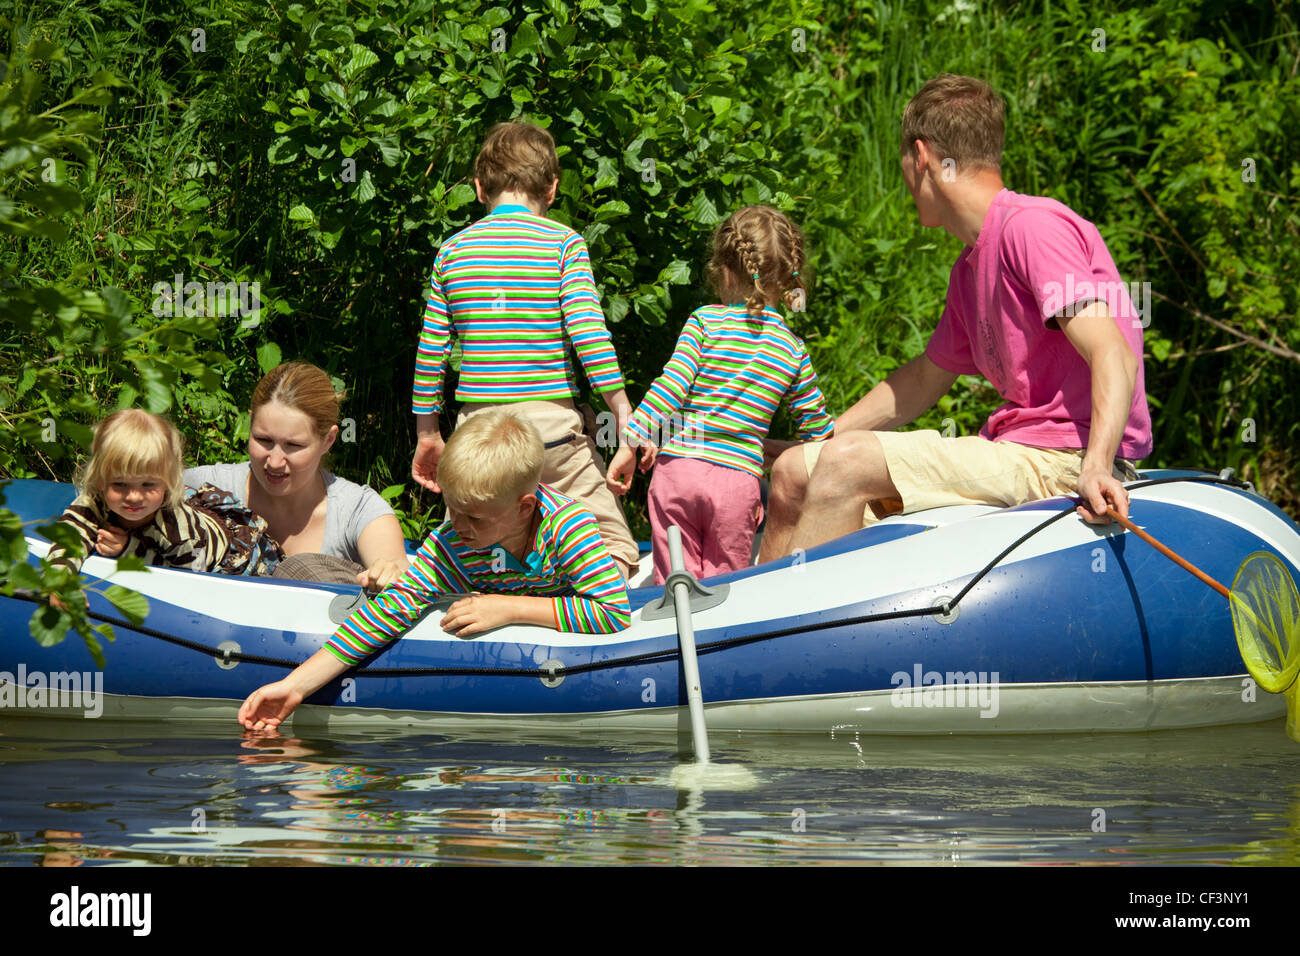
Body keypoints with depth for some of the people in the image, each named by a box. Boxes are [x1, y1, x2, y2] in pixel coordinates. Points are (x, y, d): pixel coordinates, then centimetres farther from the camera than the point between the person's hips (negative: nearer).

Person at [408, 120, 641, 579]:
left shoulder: (453, 250, 7)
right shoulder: (563, 243, -3)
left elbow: (430, 351, 9)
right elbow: (588, 333, -11)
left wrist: (427, 434, 18)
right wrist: (625, 415, -6)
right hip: (551, 422, -3)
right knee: (615, 550, 3)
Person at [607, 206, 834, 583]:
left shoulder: (705, 321, 0)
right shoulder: (793, 349, 9)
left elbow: (671, 384, -10)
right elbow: (818, 428, 14)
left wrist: (631, 443, -7)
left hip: (677, 467, -1)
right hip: (738, 478, 1)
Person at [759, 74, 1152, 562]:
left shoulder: (1032, 225, -12)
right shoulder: (970, 268, 19)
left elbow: (1115, 357, -22)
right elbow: (924, 379, 32)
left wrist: (1097, 467, -36)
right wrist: (814, 442, 30)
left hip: (1062, 462, -10)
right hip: (1015, 454, 10)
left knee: (846, 462, -22)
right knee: (794, 475, 6)